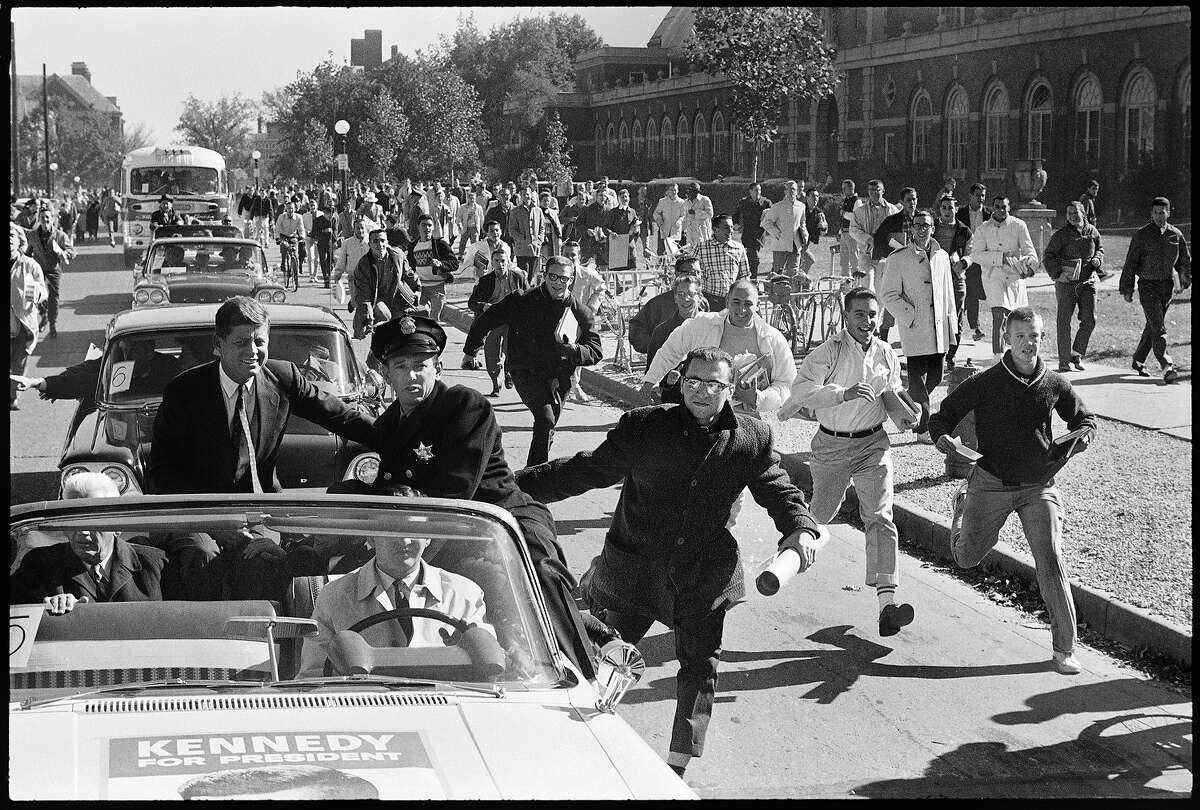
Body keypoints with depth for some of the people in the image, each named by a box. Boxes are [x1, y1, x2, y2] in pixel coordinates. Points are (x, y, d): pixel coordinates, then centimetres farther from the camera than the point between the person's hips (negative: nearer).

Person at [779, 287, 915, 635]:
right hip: (832, 445, -2)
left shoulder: (887, 355, 2)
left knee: (880, 517, -12)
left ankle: (886, 601, -21)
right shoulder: (829, 352, -13)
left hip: (873, 443, 2)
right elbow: (801, 390, -24)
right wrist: (844, 393, -35)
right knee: (821, 513, 15)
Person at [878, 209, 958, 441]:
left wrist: (951, 329, 15)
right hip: (914, 329, -5)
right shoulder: (898, 258, -4)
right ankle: (923, 429, 1)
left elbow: (948, 295, 17)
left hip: (938, 328, 5)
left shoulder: (942, 257, 12)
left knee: (935, 377, 9)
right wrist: (909, 317, -11)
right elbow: (887, 295, -4)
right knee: (918, 379, -4)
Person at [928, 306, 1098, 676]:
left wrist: (1083, 435, -9)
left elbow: (1084, 419, 15)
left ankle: (1064, 648, -5)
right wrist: (942, 437, -25)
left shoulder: (1055, 385, -1)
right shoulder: (984, 383, -9)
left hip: (1039, 486, 1)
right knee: (967, 558, 13)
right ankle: (963, 507, 48)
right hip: (991, 484, 0)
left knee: (1050, 560, -13)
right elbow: (942, 416, -3)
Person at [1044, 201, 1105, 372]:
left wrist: (1098, 259, 0)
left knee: (1090, 320, -3)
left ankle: (1077, 355, 14)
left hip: (1088, 281, 3)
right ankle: (1064, 361, 6)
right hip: (1066, 282, -3)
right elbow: (1047, 256, -2)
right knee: (1064, 322, -1)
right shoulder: (1061, 235, -5)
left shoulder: (1093, 232, 6)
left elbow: (1100, 249, 22)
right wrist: (1057, 273, -14)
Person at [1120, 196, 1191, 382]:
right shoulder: (1141, 235, -6)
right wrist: (1126, 289, -6)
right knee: (1158, 328, -13)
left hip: (1167, 286, 5)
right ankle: (1167, 367, -19)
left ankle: (1138, 360, 31)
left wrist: (1185, 281, 13)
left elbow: (1185, 261, 18)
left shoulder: (1176, 235, 5)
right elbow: (1130, 263, -5)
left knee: (1152, 326, 15)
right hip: (1148, 286, -5)